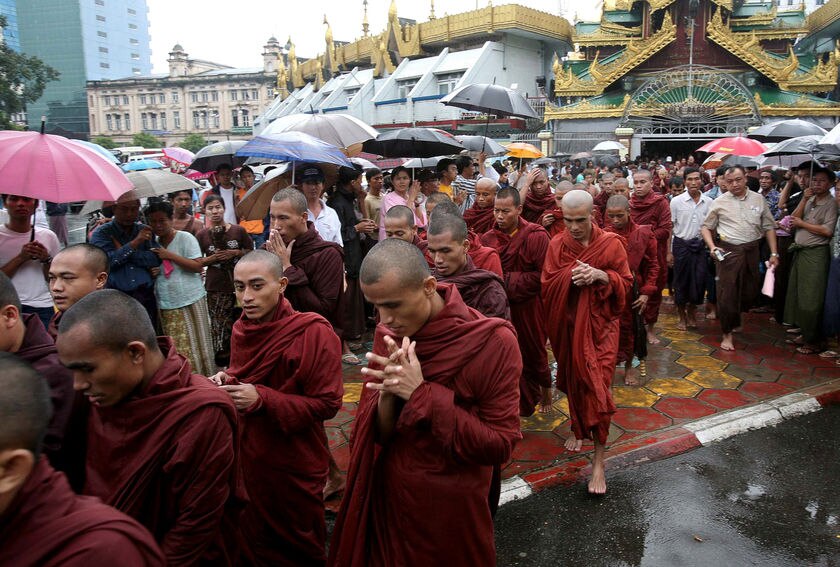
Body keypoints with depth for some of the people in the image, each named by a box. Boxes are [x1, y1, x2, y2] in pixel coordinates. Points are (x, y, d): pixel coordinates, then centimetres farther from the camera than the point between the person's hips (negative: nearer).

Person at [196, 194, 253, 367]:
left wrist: (235, 253, -10)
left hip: (238, 284, 0)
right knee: (220, 325, 1)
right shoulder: (202, 235, 2)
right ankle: (223, 359, 14)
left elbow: (251, 252, 8)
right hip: (215, 287, 0)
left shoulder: (238, 230, 1)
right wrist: (213, 258, -11)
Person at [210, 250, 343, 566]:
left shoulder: (314, 333, -22)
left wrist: (262, 400, -28)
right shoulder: (241, 329, 0)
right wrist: (227, 382, -7)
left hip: (294, 464, -6)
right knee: (253, 536, 24)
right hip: (248, 455, 6)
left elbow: (327, 405, -21)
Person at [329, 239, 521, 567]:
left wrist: (422, 395, -27)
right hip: (386, 497, 4)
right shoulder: (386, 334, -6)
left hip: (452, 509, -4)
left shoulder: (492, 341, -21)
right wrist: (388, 394, -26)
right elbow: (374, 435, -4)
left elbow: (500, 447, -20)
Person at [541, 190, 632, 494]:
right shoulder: (557, 245, 0)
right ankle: (578, 428, 43)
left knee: (597, 385, -6)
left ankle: (598, 460, 1)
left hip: (600, 324, -2)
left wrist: (599, 275, -20)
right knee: (573, 380, 16)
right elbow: (547, 285, -1)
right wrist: (571, 276, -17)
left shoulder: (611, 243, -5)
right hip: (569, 324, 3)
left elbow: (625, 282, -3)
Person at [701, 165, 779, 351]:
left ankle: (734, 317, 40)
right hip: (728, 251, -3)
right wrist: (712, 247, -11)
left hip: (751, 251, 3)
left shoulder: (759, 199, 7)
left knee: (750, 292, 11)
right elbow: (706, 227, 5)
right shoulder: (719, 202, 0)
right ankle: (727, 333, 8)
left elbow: (769, 227, 10)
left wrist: (774, 253, 5)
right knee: (727, 292, -3)